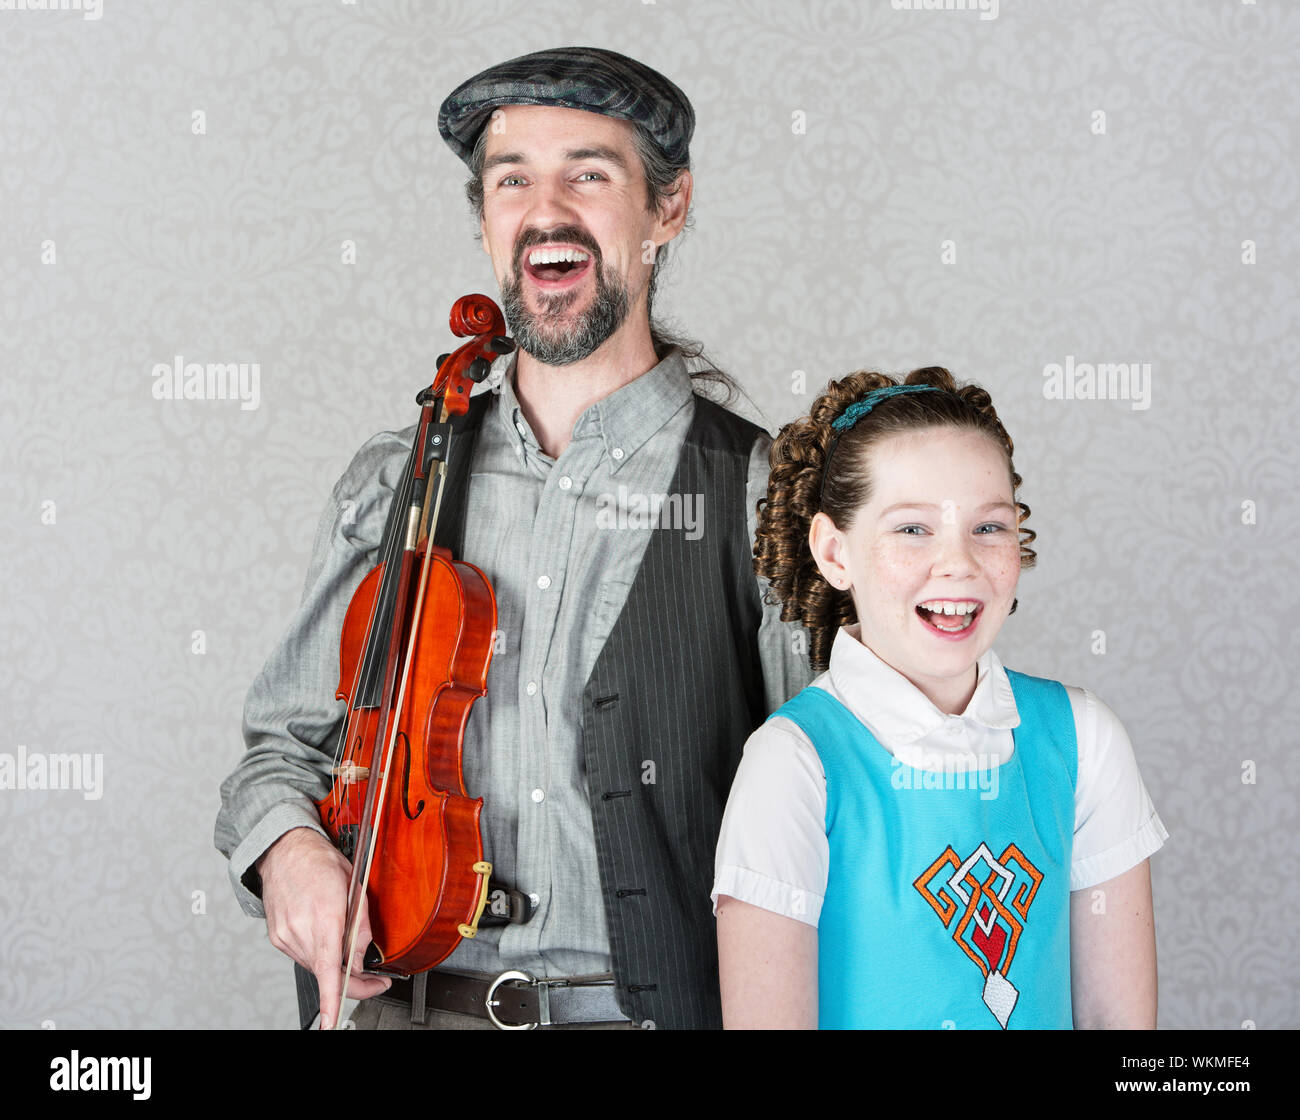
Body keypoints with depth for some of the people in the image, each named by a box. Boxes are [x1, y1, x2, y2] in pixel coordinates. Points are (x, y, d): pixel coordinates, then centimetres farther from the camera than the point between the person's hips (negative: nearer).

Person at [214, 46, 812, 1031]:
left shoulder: (763, 499, -3)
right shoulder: (392, 488, 7)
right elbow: (289, 739, 16)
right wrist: (284, 842, -5)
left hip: (645, 1008, -3)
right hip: (404, 1007, 3)